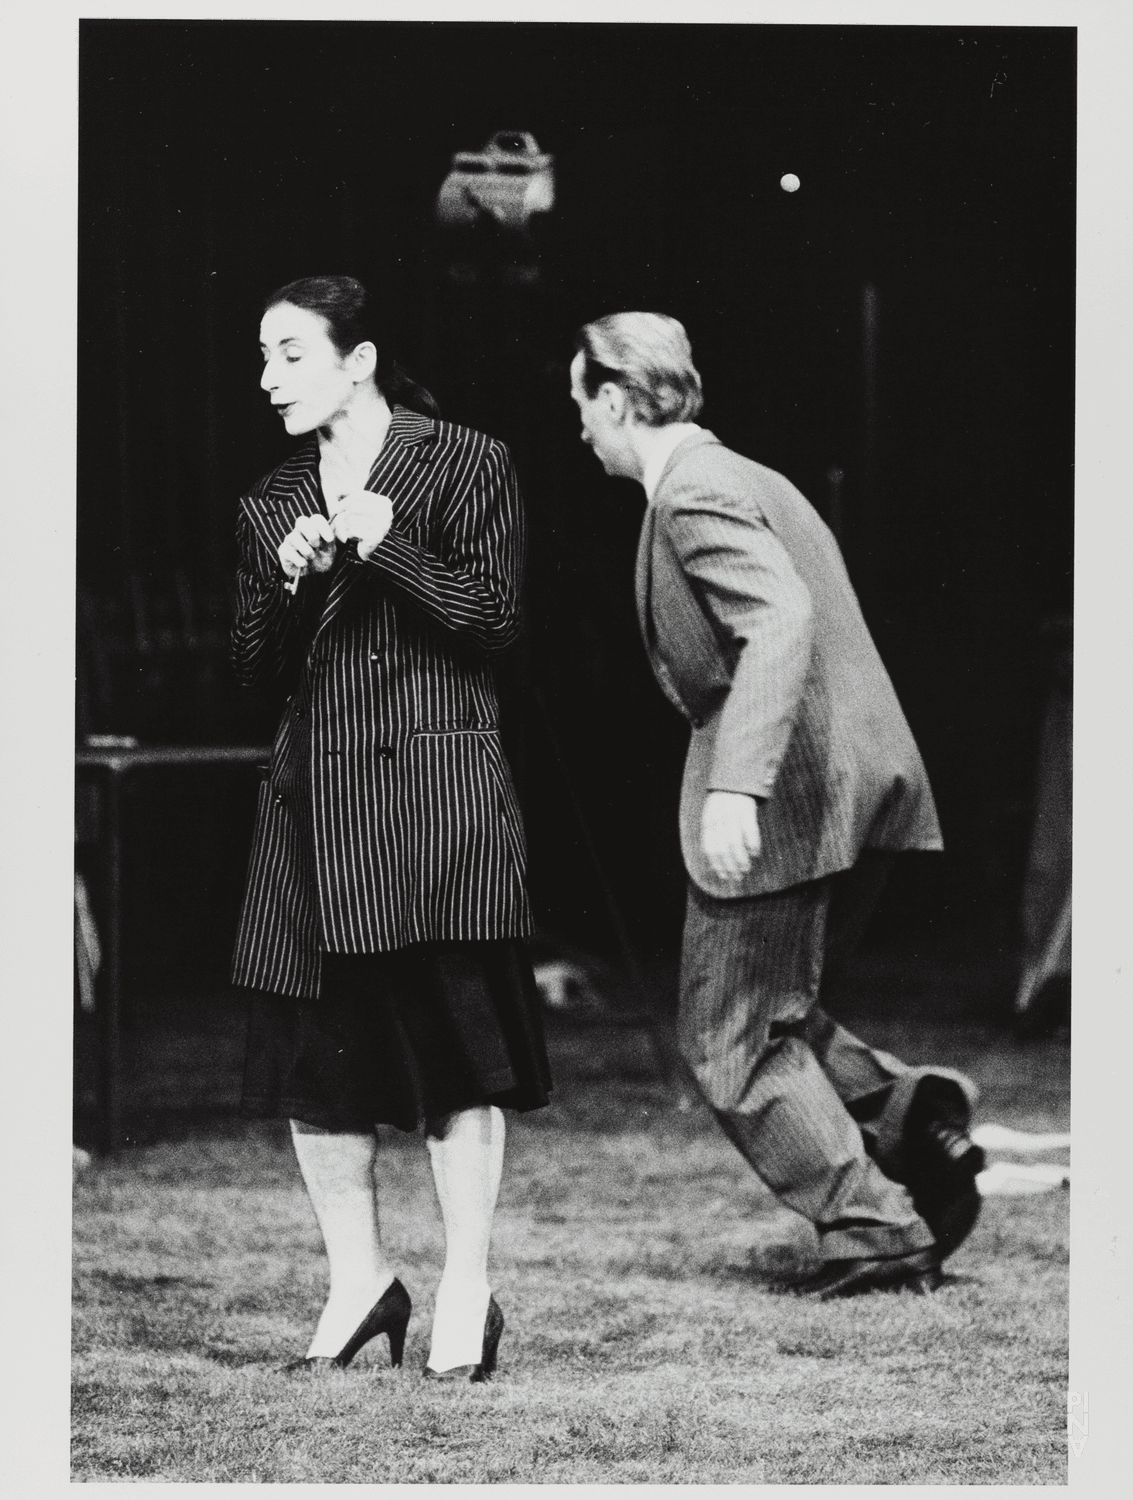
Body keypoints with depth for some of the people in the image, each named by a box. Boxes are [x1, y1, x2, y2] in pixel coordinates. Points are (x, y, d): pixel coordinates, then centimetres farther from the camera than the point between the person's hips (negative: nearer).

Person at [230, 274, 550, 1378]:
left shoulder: (464, 463, 1)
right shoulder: (272, 503, 15)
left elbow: (495, 618, -5)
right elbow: (255, 667, 13)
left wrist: (390, 546, -14)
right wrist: (289, 579, -5)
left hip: (435, 786, -5)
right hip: (314, 797, 5)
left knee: (449, 1032, -7)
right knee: (311, 1044, 3)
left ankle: (466, 1298, 0)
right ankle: (358, 1281, 16)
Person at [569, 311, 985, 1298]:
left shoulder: (694, 495, -12)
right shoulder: (747, 478, 18)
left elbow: (781, 621, -26)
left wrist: (735, 784, -32)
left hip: (779, 800, -10)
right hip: (857, 783, 10)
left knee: (734, 1042, 2)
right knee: (775, 1021, 20)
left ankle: (875, 1227, 0)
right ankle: (913, 1117, 1)